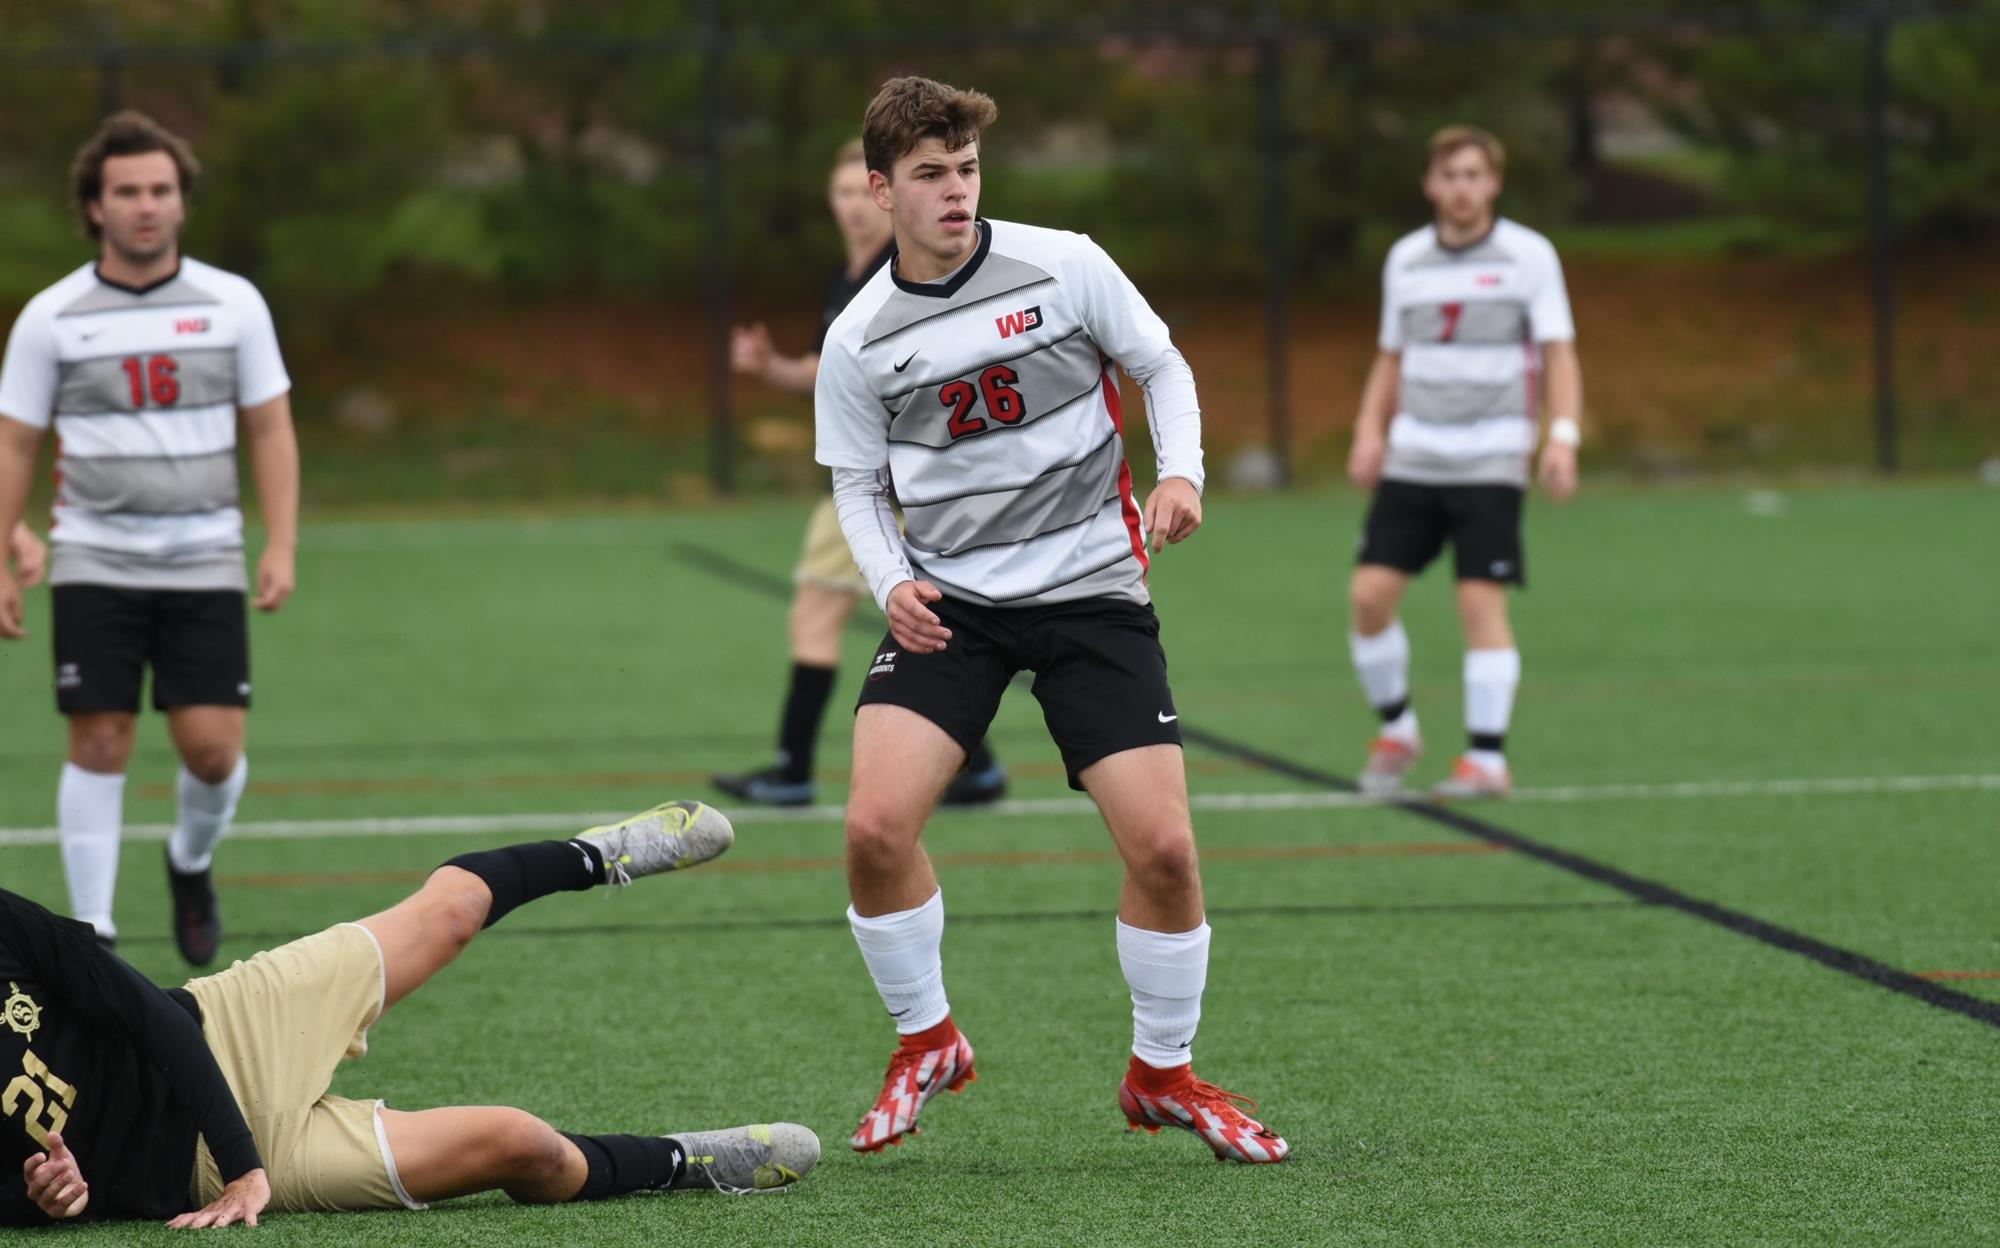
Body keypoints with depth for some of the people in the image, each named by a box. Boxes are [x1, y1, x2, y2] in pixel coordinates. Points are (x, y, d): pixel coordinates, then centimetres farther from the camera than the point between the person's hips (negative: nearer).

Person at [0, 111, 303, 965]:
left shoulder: (233, 304, 3)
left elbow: (270, 430, 7)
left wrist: (281, 545, -2)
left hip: (205, 565, 1)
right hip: (95, 564, -1)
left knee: (213, 746, -6)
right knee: (99, 745, -6)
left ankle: (191, 863, 25)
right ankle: (91, 933, 2)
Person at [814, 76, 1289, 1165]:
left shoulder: (1064, 266, -5)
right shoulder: (859, 340, -1)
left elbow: (1162, 367, 7)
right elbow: (858, 488, 10)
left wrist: (1182, 471, -12)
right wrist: (892, 584, -9)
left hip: (1091, 588, -1)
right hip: (949, 603, 1)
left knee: (1162, 843, -11)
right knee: (876, 827, -18)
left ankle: (1164, 1074, 14)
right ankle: (926, 1043, 8)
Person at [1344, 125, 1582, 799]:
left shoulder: (1529, 256, -2)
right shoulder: (1406, 259, 11)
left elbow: (1559, 353, -4)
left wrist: (1563, 436, -18)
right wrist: (1369, 432, 4)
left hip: (1491, 460, -4)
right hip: (1413, 458, 4)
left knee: (1481, 600, -11)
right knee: (1371, 593, -5)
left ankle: (1487, 758, -5)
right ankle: (1396, 730, 15)